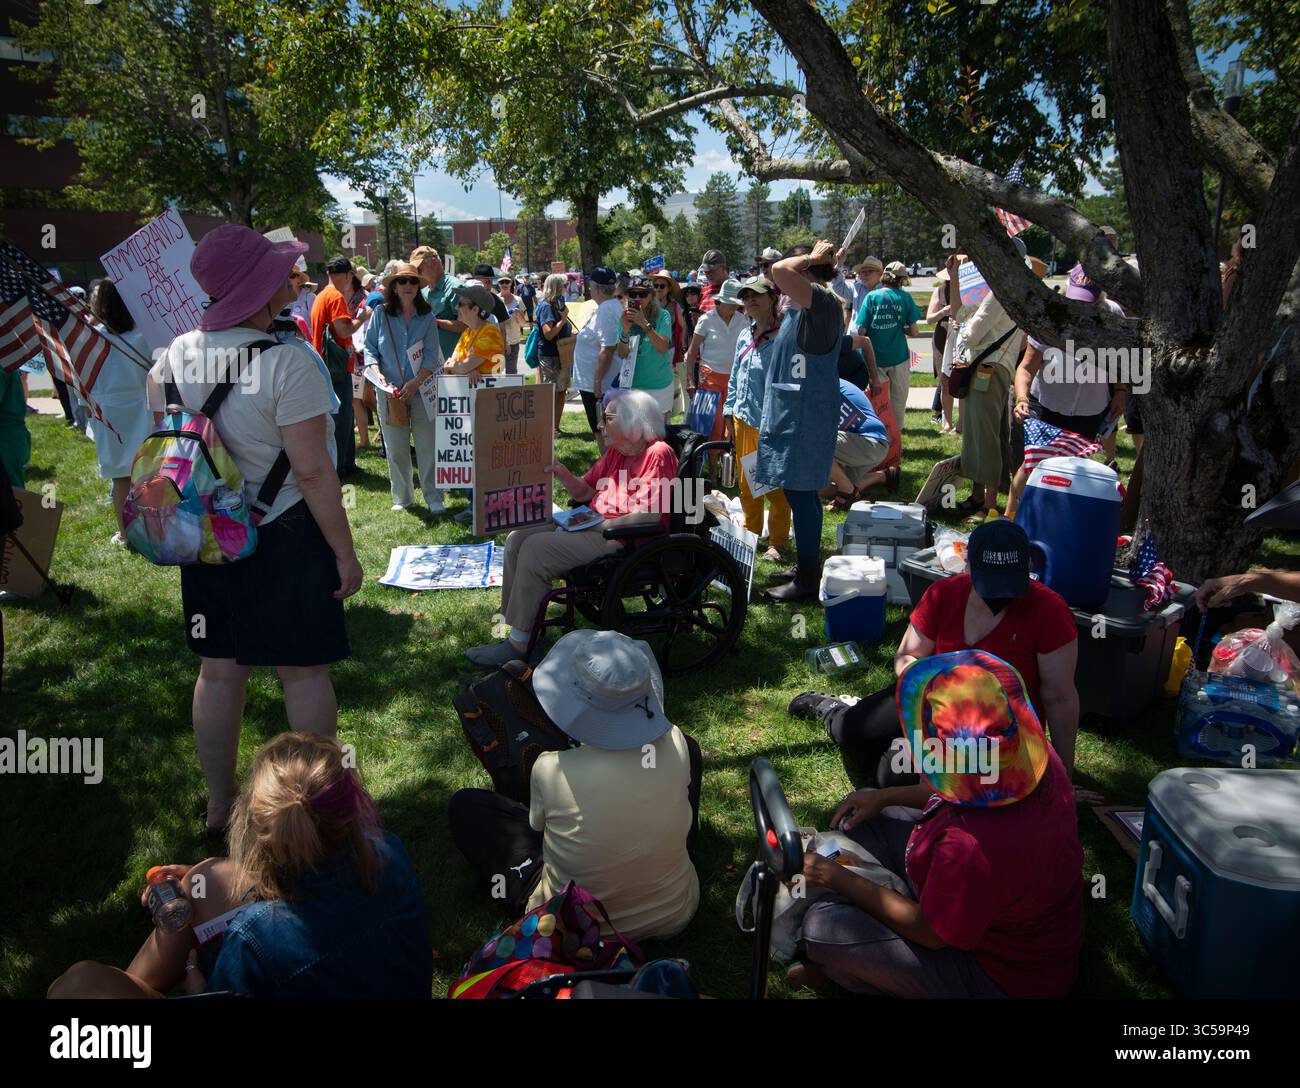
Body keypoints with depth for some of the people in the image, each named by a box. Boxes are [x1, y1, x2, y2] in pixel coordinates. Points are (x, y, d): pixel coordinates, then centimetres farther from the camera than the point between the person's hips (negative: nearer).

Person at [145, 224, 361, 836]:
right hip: (283, 537, -6)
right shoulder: (286, 360, -19)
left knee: (219, 671, 16)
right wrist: (344, 552, -13)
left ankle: (219, 805, 31)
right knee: (303, 672, 7)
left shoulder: (178, 353, -1)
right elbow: (312, 471, -20)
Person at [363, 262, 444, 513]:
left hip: (422, 389, -1)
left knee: (428, 446, 1)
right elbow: (370, 348, 5)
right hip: (390, 392, 1)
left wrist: (415, 382, -15)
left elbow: (431, 356, -3)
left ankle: (433, 497, 11)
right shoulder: (381, 314, 2)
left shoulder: (426, 317, 2)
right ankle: (401, 497, 21)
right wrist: (377, 373, -12)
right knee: (395, 448, 8)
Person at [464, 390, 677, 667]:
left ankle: (518, 643, -11)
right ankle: (513, 622, 3)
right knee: (517, 539, 0)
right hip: (593, 525, 10)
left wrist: (604, 526, -18)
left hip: (622, 539, -10)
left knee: (535, 550, -21)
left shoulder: (658, 454, -13)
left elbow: (649, 516, -21)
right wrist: (562, 472, -1)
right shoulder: (615, 451, 15)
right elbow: (584, 493, 17)